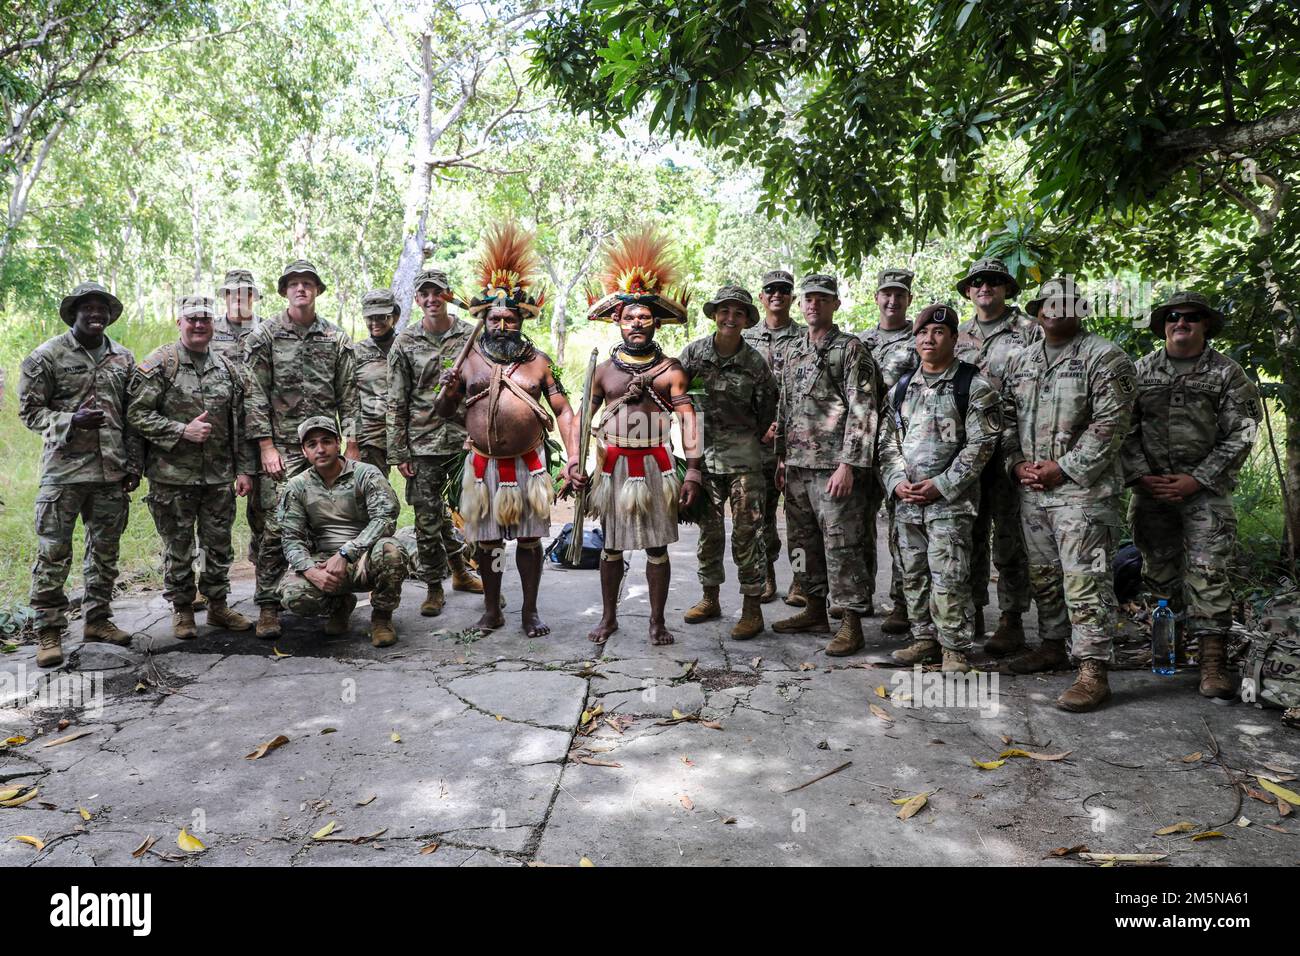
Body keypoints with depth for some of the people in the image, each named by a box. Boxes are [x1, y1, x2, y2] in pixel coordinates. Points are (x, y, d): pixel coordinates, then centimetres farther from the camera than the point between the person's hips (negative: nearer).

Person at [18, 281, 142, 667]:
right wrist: (71, 422, -19)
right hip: (64, 469, -4)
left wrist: (133, 463, 9)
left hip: (111, 472, 5)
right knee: (54, 552, -3)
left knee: (105, 549, 11)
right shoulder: (46, 356, -2)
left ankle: (97, 619, 24)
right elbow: (30, 410, -2)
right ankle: (49, 632, 6)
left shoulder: (124, 358, 11)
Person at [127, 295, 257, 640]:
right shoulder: (159, 364, -5)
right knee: (177, 547, 7)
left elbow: (241, 425, 11)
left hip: (219, 478, 4)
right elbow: (137, 414, -9)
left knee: (219, 544, 11)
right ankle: (182, 610, 21)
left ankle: (217, 605, 26)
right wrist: (183, 431, -18)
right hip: (173, 476, -4)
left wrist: (245, 469, 6)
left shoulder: (228, 369, 9)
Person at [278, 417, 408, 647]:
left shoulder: (366, 474, -5)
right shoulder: (296, 487, 5)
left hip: (365, 560, -2)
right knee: (293, 595, -28)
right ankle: (340, 606, 10)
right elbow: (291, 538, 1)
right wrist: (311, 571, -20)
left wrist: (345, 554, -26)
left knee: (389, 551, -37)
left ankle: (381, 616, -7)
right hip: (323, 561, 2)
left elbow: (385, 518, -17)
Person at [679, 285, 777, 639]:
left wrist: (764, 442, 3)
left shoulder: (755, 363, -3)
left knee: (747, 531, -3)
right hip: (702, 452, 3)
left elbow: (767, 413, 4)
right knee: (708, 530, 13)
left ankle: (752, 609, 5)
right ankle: (710, 599, 27)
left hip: (742, 455, -3)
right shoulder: (694, 352, 1)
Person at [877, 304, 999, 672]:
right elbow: (888, 440, 13)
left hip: (950, 501, -5)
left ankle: (954, 648, 7)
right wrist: (897, 481, -3)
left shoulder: (973, 386, -3)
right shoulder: (902, 386, 13)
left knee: (948, 577, -6)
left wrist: (941, 485, -15)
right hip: (906, 500, 6)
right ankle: (925, 638, 25)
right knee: (913, 574, 11)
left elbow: (981, 444, -9)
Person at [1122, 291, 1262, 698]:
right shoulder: (1140, 371, 9)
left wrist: (1197, 480, -10)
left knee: (1208, 571, -9)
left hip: (1205, 489, -3)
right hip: (1150, 487, 3)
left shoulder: (1227, 373, 2)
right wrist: (1140, 477, -6)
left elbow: (1240, 436, -2)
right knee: (1159, 569, 8)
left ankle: (1213, 662, -8)